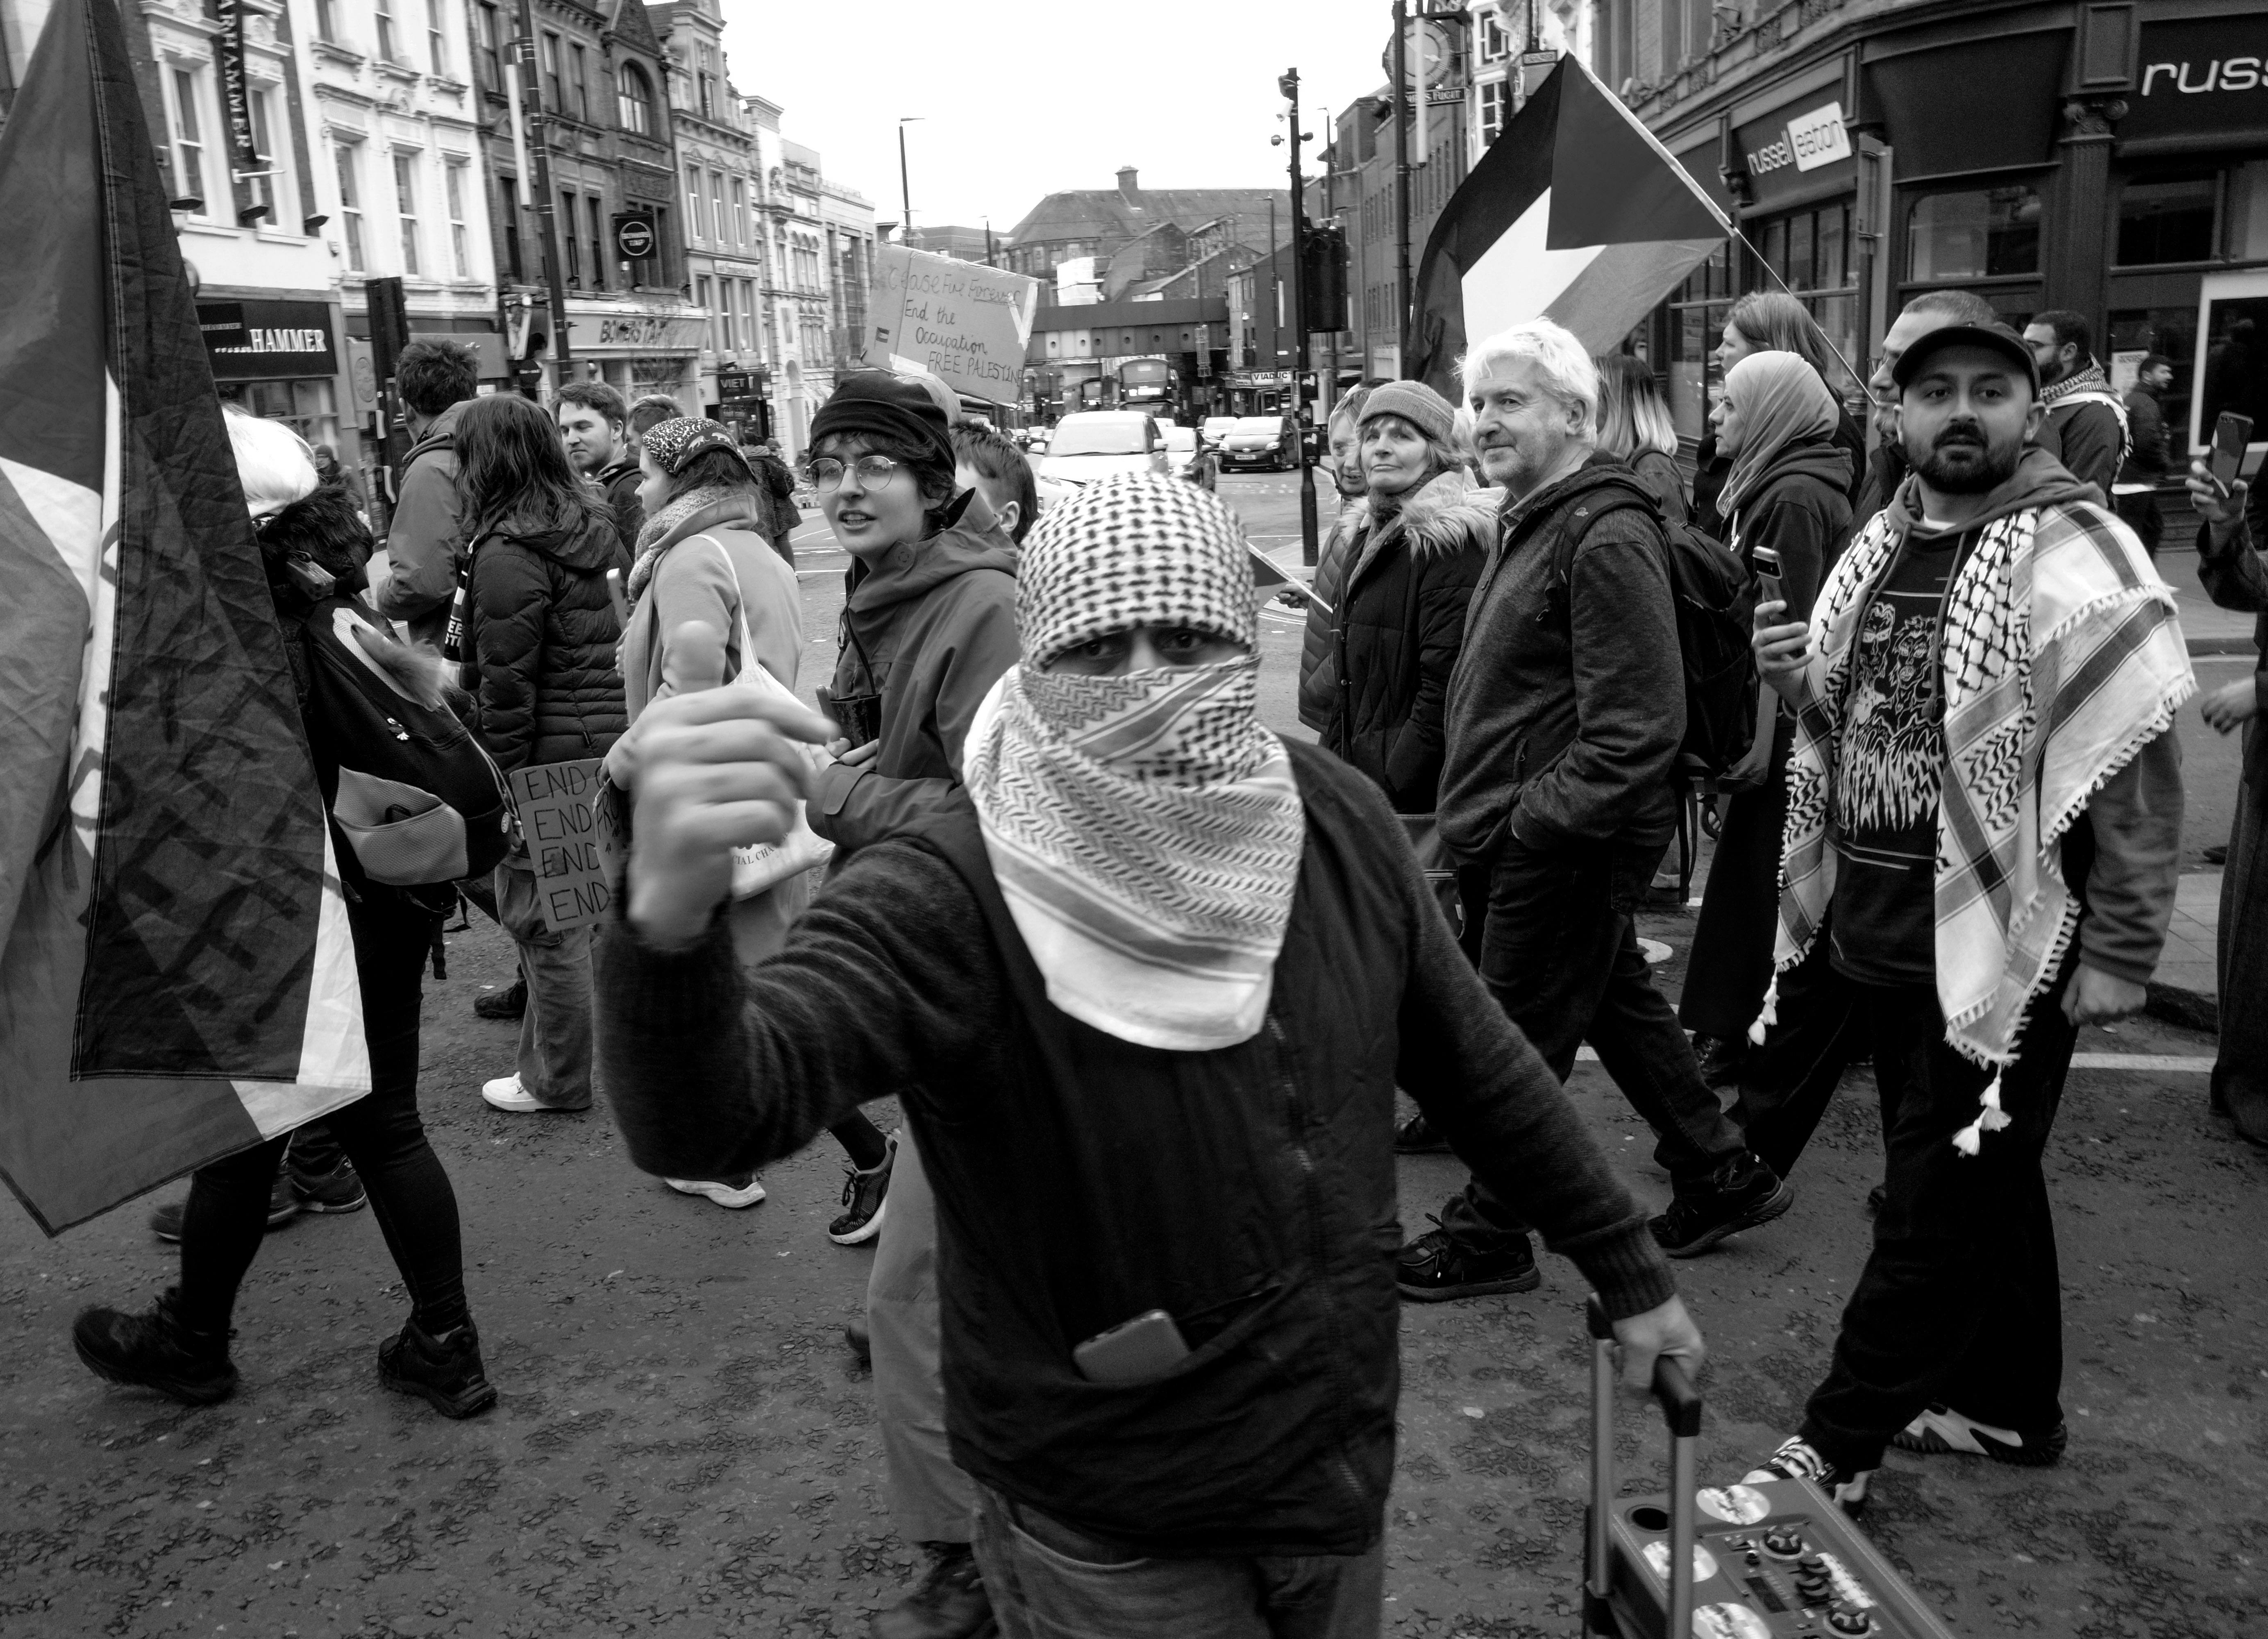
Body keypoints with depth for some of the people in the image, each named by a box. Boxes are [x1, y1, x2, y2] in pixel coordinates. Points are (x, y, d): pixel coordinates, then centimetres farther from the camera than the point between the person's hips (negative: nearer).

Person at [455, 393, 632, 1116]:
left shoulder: (507, 553, -15)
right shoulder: (597, 526, 8)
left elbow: (506, 685, -16)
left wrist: (494, 780, -11)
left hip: (550, 757, -8)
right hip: (617, 737, 8)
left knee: (544, 916, 4)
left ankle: (556, 1082, 16)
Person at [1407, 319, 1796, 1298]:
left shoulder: (1605, 539, -19)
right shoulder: (1533, 522, 14)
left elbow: (1637, 726, -24)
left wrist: (1533, 820, -22)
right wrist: (1483, 813, 14)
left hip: (1565, 848, -10)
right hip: (1522, 836, 10)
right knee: (1618, 1006, 20)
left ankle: (1488, 1237, 19)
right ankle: (1722, 1176, 36)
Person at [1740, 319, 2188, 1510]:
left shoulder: (2075, 557, -14)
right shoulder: (1880, 549, 9)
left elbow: (2137, 775, -15)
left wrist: (2118, 956, -16)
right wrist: (1800, 679, -2)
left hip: (2000, 952, -7)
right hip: (1875, 933, 7)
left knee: (1937, 1211, 3)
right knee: (1985, 1186, 21)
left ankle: (1837, 1446, 15)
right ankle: (2009, 1405, 37)